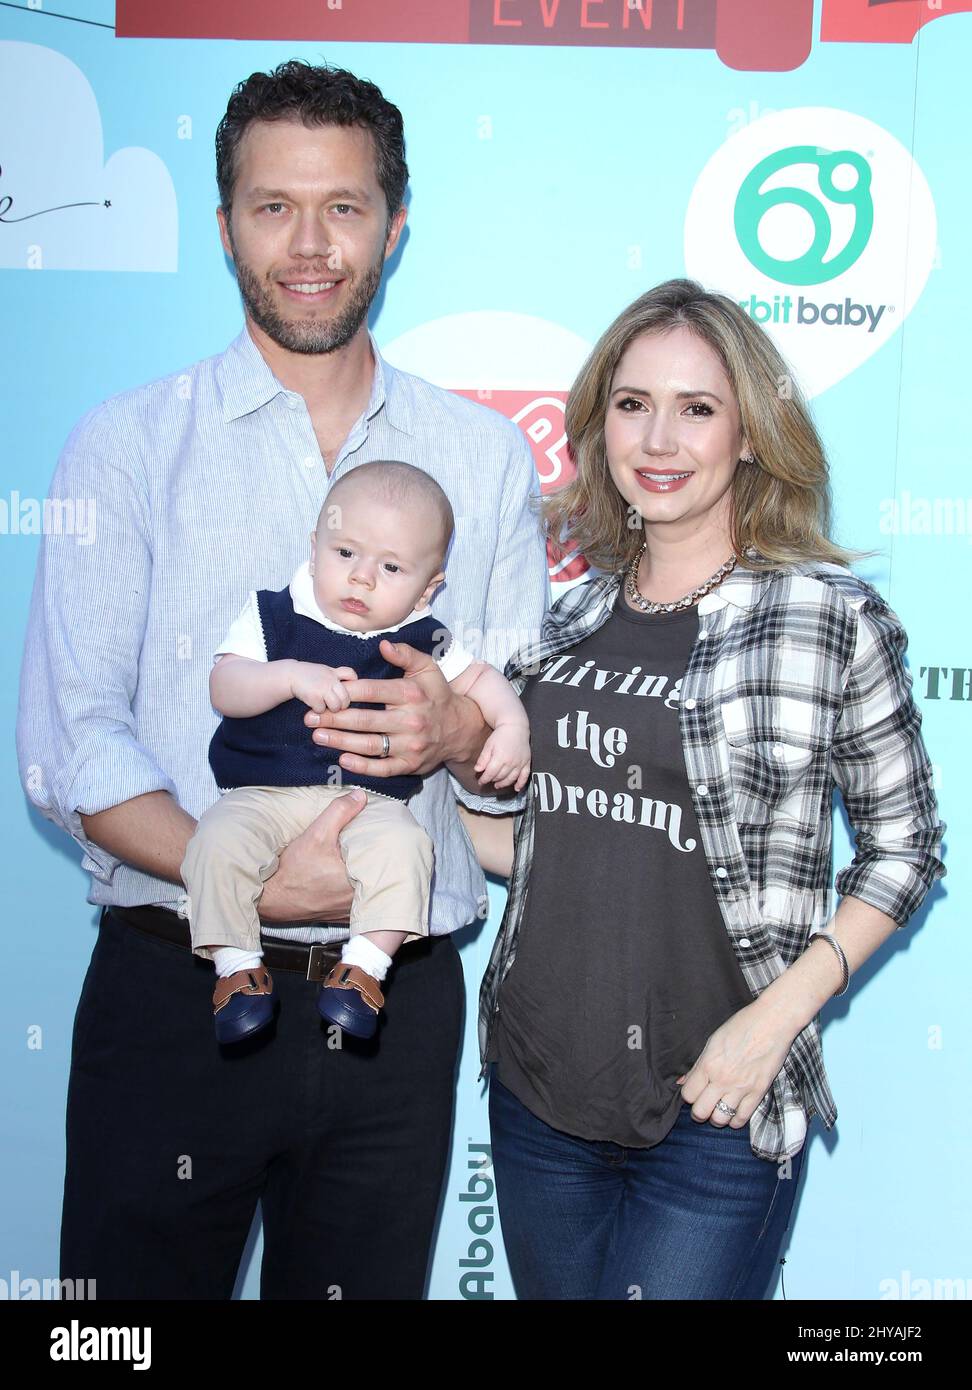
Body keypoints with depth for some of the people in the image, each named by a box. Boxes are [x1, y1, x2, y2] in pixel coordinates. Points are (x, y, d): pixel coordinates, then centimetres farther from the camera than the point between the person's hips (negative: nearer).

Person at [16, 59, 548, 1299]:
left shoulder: (486, 457, 8)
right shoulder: (130, 444, 0)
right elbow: (67, 748, -6)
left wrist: (460, 732, -14)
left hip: (399, 1006, 2)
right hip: (176, 990, -2)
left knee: (364, 1282, 15)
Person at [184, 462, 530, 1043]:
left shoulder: (422, 640, 7)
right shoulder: (274, 615, 2)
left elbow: (480, 676, 19)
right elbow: (224, 689, -8)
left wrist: (511, 724, -1)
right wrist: (292, 676, -25)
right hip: (263, 793, 0)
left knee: (404, 845, -30)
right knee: (217, 842, -26)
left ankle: (366, 964, -16)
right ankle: (237, 964, -8)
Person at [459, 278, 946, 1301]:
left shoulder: (829, 615, -9)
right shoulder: (568, 613, 5)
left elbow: (902, 849, -3)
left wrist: (775, 1020, -12)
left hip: (712, 1113, -4)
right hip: (534, 1091, 5)